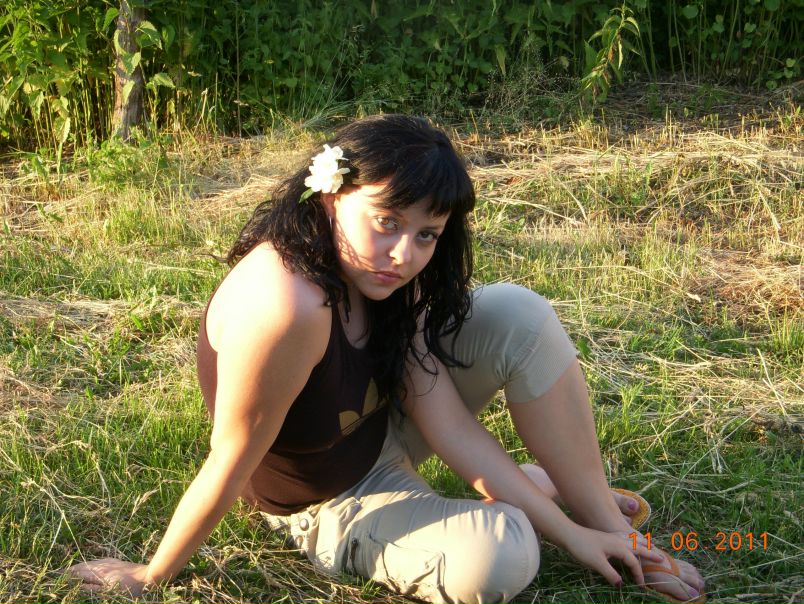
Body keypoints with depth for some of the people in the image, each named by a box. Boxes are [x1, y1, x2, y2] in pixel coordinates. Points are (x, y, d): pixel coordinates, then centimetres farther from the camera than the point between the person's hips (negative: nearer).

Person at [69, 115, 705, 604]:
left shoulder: (386, 278, -14)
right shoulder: (285, 304, -40)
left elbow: (450, 426, -15)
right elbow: (231, 465, -29)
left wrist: (573, 532, -17)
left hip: (385, 428, 7)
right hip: (330, 502, -6)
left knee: (518, 314, -13)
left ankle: (601, 516, 2)